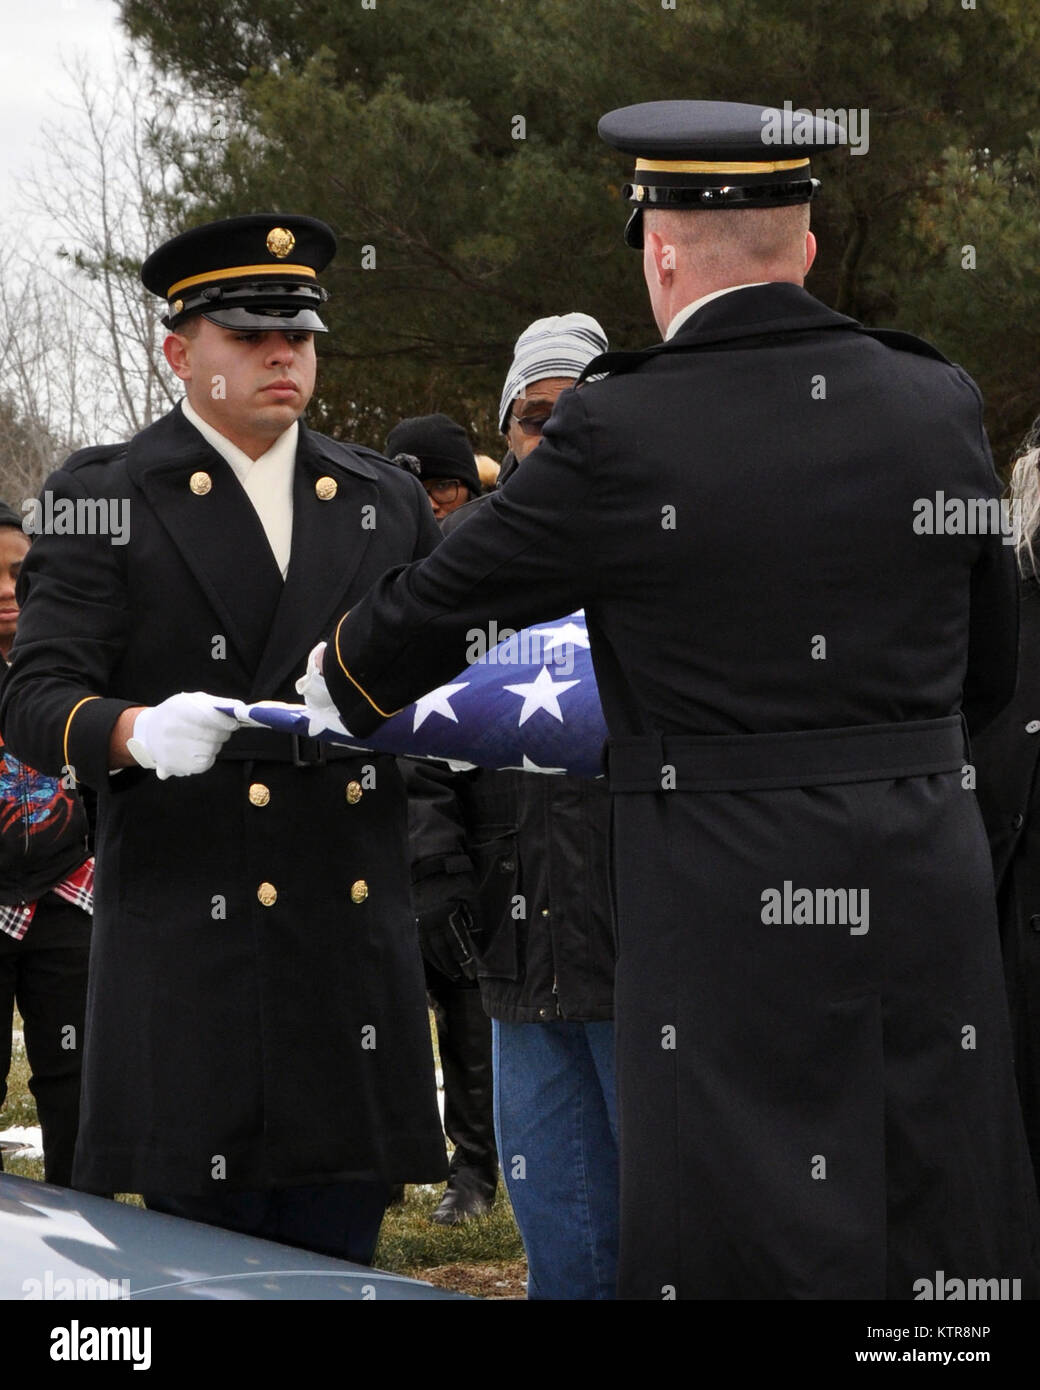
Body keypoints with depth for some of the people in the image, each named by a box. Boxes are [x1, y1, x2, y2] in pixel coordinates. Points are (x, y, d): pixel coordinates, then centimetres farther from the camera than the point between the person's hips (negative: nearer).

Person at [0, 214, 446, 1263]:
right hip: (189, 966, -4)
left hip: (354, 956, 4)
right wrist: (140, 733, -27)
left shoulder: (386, 502, 17)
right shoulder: (102, 502, 3)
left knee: (335, 1254, 3)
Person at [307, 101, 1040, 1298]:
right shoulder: (939, 405, 4)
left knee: (756, 1255, -1)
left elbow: (426, 615, 4)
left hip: (733, 918, -4)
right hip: (931, 895, 4)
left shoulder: (620, 435, -9)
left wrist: (349, 688, 26)